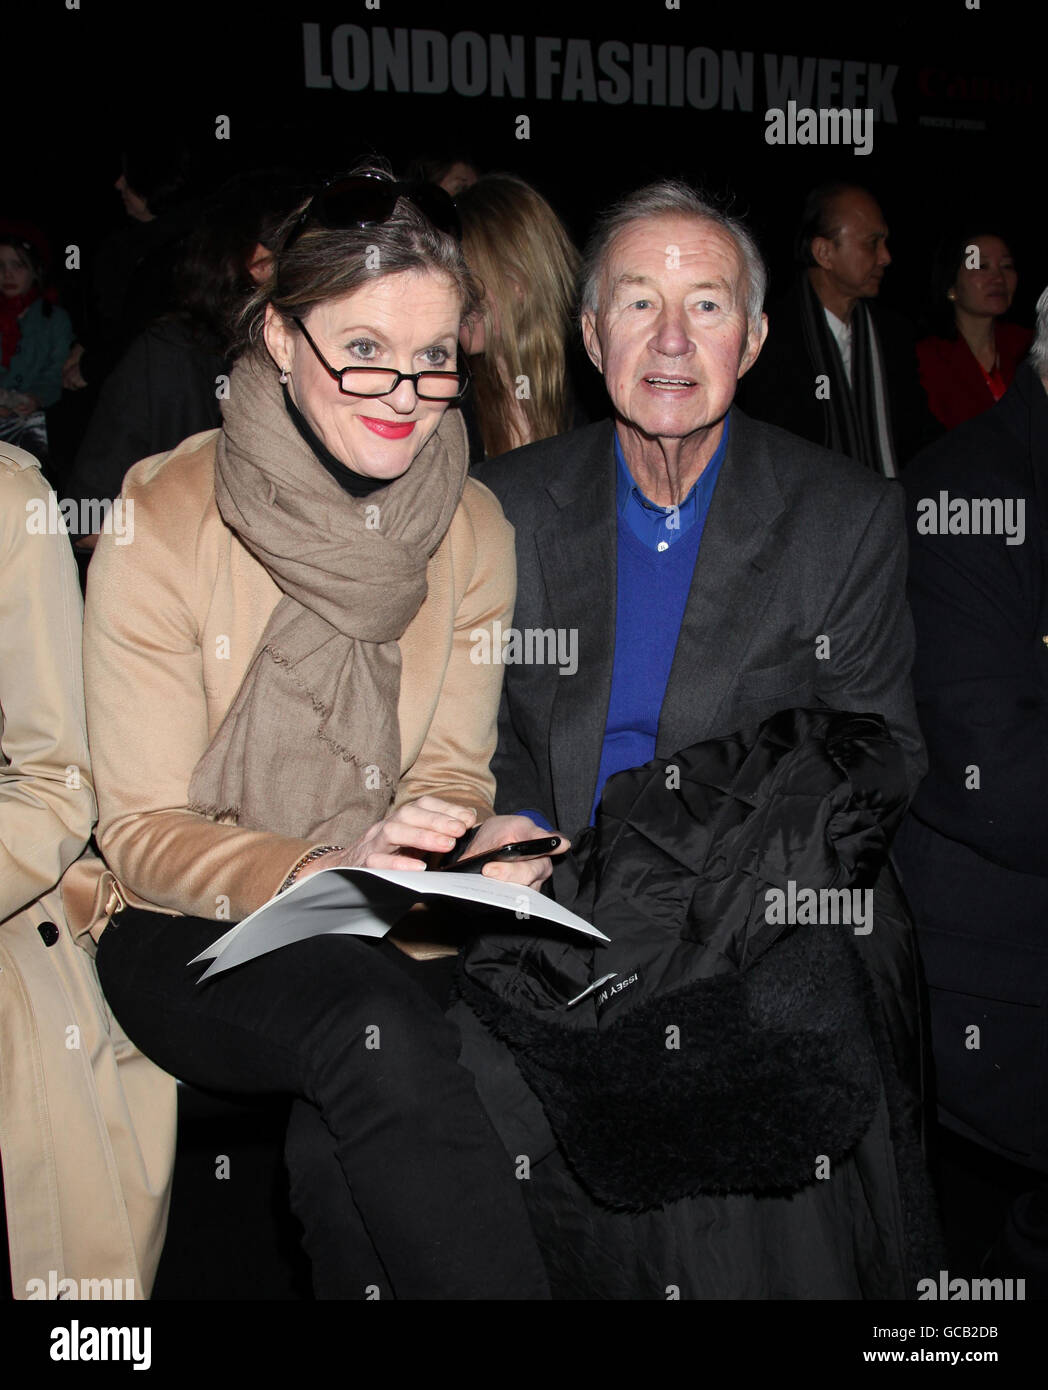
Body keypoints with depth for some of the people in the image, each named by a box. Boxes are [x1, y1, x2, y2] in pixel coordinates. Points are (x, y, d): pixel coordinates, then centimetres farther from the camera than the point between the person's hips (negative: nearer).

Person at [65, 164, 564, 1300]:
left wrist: (473, 843, -21)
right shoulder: (165, 516, -12)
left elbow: (448, 771, 4)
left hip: (377, 939, 3)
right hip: (183, 932, -2)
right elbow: (143, 830, -11)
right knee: (369, 1027, -33)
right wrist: (323, 870, -30)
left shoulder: (471, 527, 1)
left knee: (347, 1139, -29)